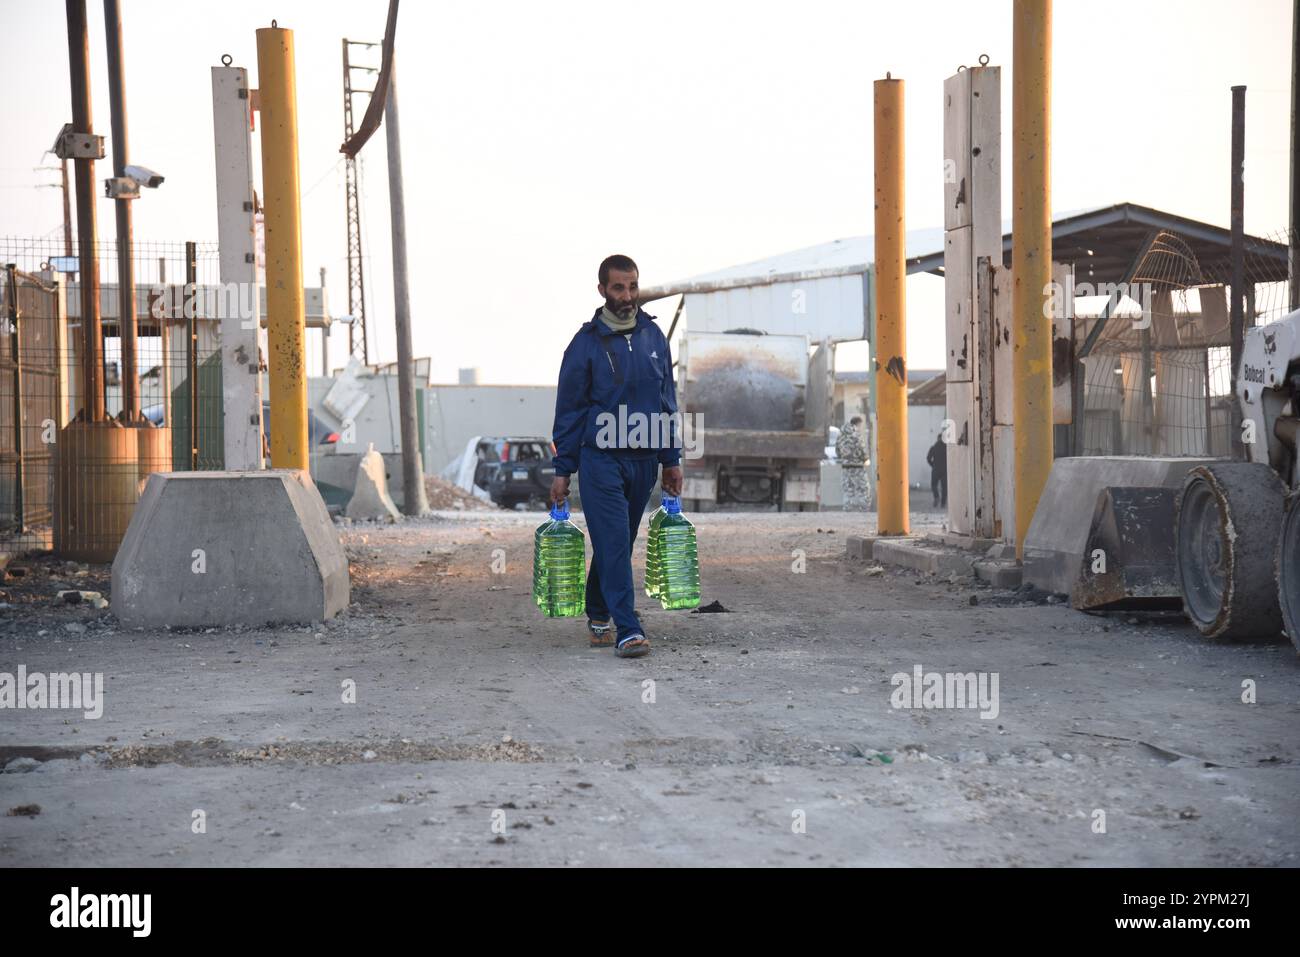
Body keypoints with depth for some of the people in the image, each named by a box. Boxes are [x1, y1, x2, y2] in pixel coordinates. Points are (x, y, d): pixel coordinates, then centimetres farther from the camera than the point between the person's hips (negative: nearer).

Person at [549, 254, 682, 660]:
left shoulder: (653, 335, 8)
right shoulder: (587, 342, -4)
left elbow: (667, 400, 13)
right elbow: (569, 409, -1)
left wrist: (672, 459, 11)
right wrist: (562, 470, -3)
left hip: (644, 459, 4)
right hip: (601, 459, -4)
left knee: (620, 543, 12)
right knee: (613, 543, -10)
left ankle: (598, 615, 28)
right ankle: (628, 630, -10)